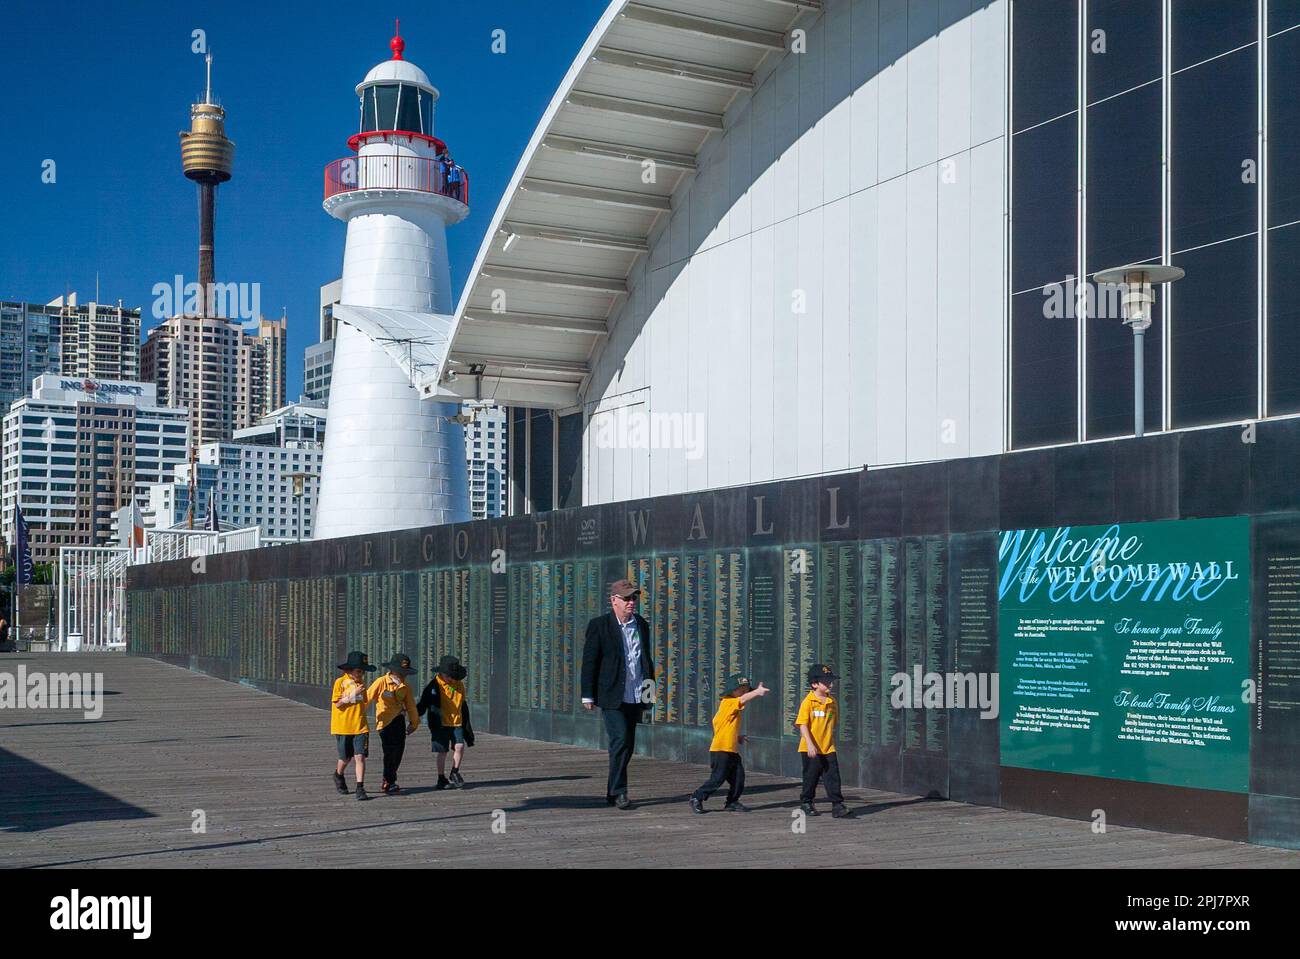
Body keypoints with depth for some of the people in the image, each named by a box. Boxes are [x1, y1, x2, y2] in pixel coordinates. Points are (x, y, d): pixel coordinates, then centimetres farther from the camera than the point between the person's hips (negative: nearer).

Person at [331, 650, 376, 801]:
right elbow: (337, 704, -13)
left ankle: (360, 788, -10)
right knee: (346, 758, 10)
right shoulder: (340, 682, -6)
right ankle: (338, 775, 42)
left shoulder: (361, 683, 8)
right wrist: (352, 695, -18)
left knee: (360, 756, -10)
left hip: (360, 727, 2)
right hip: (343, 726, -2)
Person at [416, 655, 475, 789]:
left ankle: (455, 773, 9)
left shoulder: (459, 685, 10)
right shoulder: (434, 686, -7)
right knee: (442, 752, 1)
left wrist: (467, 725, 23)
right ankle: (442, 779, 15)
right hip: (441, 724, -4)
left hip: (457, 723, 4)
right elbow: (423, 704, -3)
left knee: (460, 746, -10)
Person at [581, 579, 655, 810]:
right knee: (621, 741, -14)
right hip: (612, 696, -6)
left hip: (635, 697, 6)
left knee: (627, 745, 9)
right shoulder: (599, 625, -5)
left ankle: (613, 791, 20)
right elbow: (589, 661, -5)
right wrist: (588, 695, -8)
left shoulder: (642, 625, 12)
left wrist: (650, 688, 17)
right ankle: (618, 791, -5)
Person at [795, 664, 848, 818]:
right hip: (811, 749, -4)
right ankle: (806, 802, 25)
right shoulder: (808, 701, -12)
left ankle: (837, 805, -3)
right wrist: (810, 744, -23)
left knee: (833, 776, -4)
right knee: (811, 776, 7)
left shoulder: (832, 701, 5)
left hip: (828, 748, 4)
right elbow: (803, 724, -15)